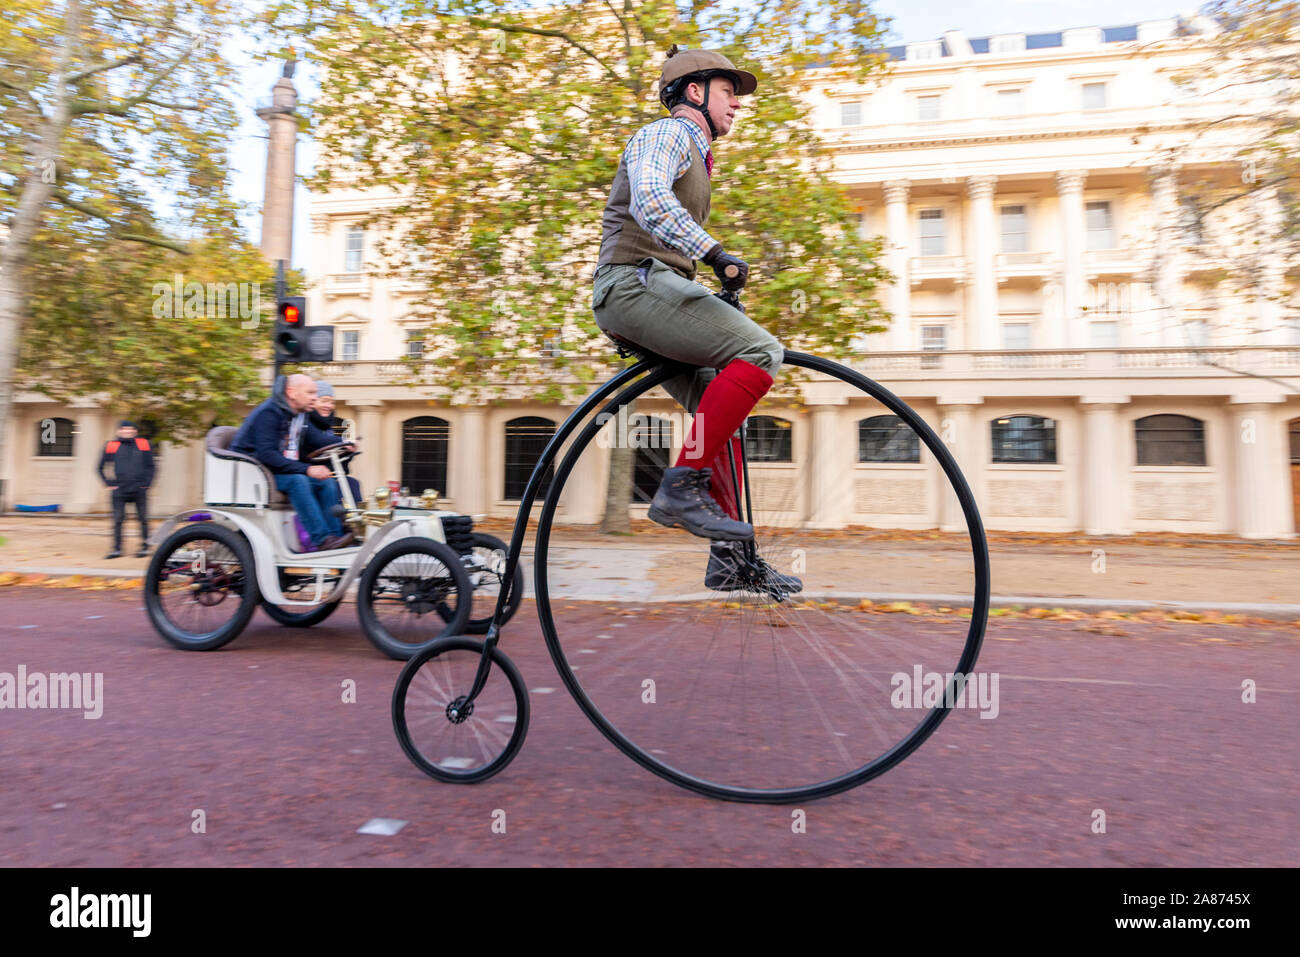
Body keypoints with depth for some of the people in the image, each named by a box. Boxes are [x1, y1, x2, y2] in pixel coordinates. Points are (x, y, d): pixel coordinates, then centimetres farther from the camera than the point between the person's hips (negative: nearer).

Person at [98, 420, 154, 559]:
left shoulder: (143, 444, 7)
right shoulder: (111, 445, 6)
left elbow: (150, 466, 13)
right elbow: (100, 467, 15)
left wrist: (147, 482, 3)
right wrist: (109, 483, 6)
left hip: (139, 490, 0)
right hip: (119, 490, 1)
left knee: (143, 518, 2)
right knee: (118, 519, 0)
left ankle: (145, 547, 11)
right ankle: (117, 549, 7)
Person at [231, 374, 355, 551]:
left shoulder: (299, 415, 10)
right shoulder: (269, 413, -18)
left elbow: (317, 438, 5)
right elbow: (266, 455, -27)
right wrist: (306, 469, -34)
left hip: (282, 470, 9)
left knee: (327, 482, -8)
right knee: (297, 480, -34)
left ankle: (335, 536, -11)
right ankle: (321, 540, -35)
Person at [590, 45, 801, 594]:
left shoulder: (695, 156, 32)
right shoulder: (666, 134, 1)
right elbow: (648, 201, -22)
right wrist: (715, 253, -30)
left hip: (654, 290, 9)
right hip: (634, 283, -9)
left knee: (722, 411, 3)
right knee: (760, 350, -23)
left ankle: (730, 554, 5)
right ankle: (682, 486, -23)